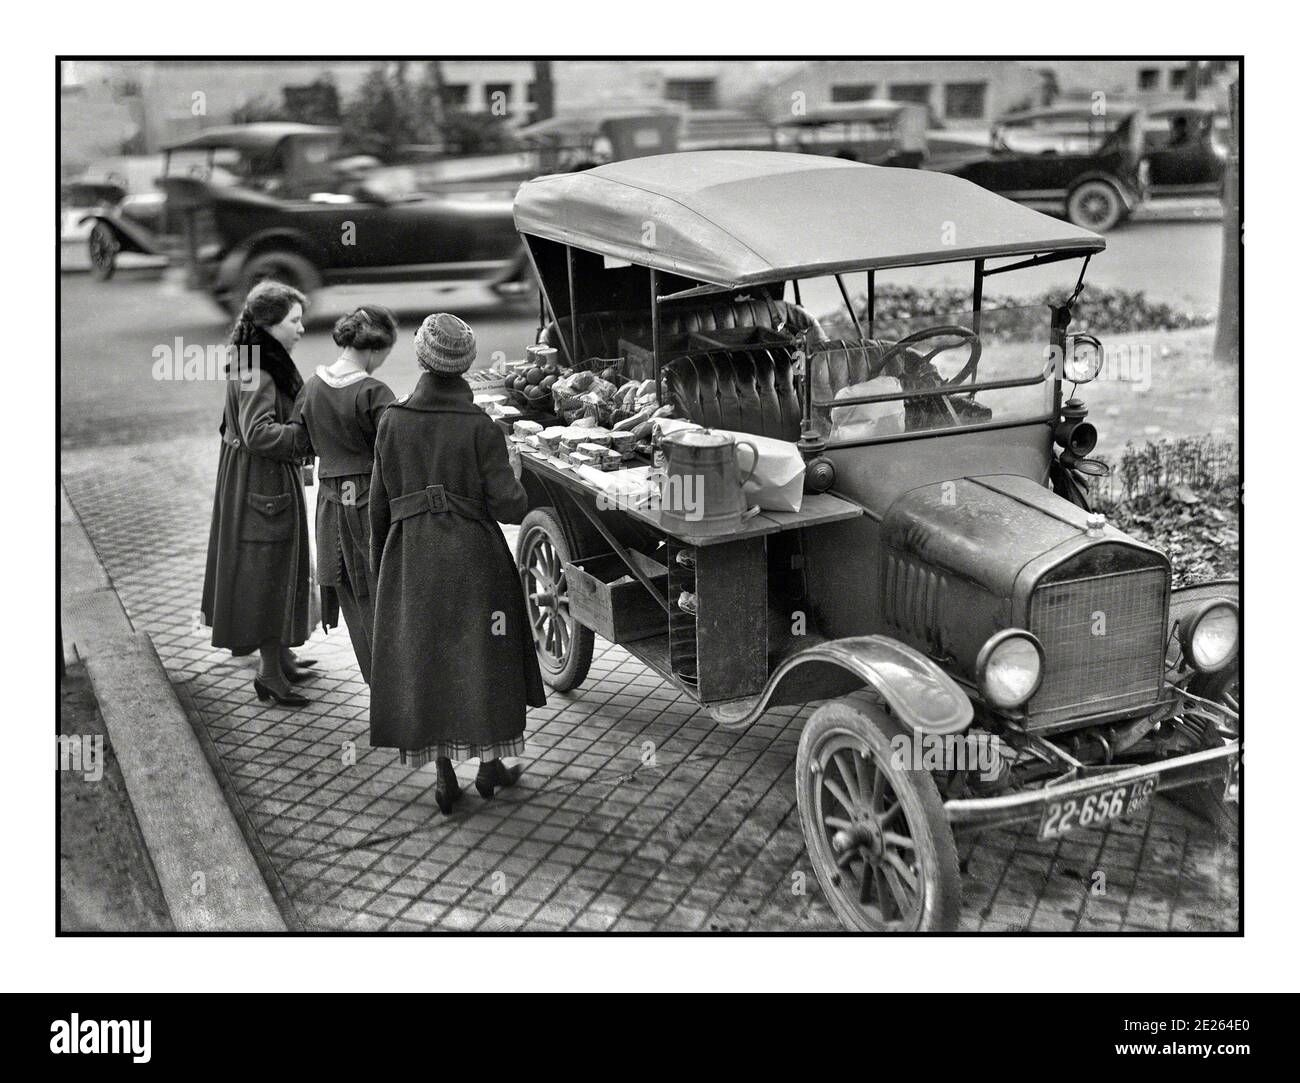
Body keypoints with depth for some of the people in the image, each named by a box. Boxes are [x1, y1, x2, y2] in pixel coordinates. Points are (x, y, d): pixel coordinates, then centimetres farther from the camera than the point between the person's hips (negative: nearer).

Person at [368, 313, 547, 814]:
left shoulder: (393, 421, -4)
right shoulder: (480, 427, -12)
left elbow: (379, 505, 1)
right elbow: (510, 508, -14)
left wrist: (379, 562, 13)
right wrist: (514, 473, 7)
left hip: (410, 558, 2)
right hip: (474, 557, -2)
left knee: (422, 658, 11)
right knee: (481, 654, 14)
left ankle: (444, 777, 16)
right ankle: (489, 762, 23)